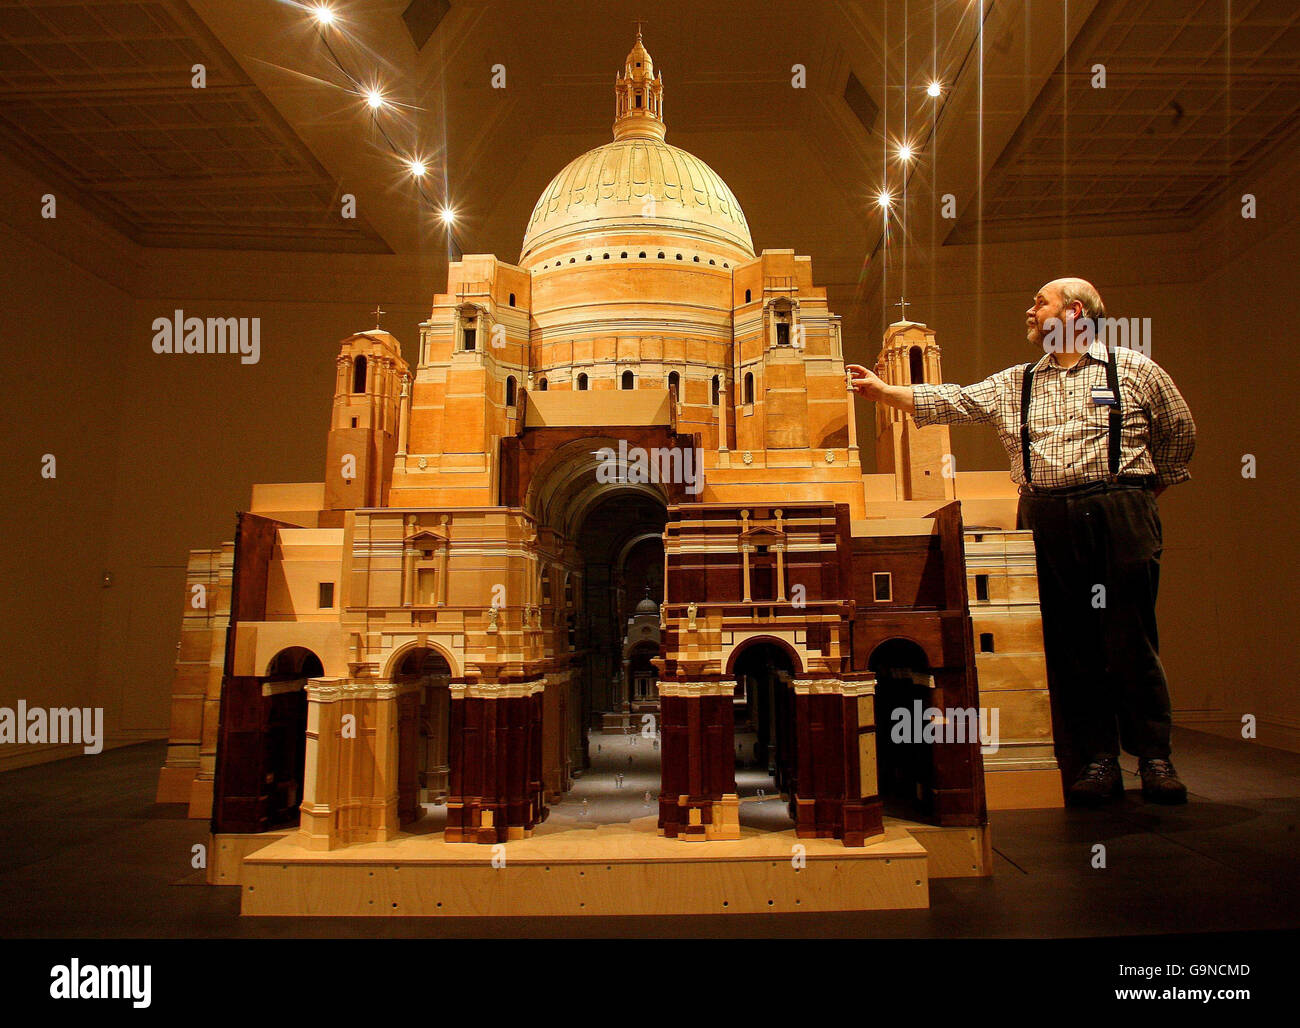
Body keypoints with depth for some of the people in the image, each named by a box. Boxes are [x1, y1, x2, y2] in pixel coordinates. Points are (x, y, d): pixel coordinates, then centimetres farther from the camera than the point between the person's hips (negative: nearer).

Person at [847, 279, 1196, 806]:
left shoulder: (1134, 369, 9)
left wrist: (1148, 491, 16)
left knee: (1131, 639, -2)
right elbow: (949, 402, 8)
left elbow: (1179, 430, 17)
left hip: (1120, 518, -2)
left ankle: (1154, 757, 12)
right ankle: (1096, 759, 12)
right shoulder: (1013, 384, 15)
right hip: (1047, 522, 3)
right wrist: (882, 390, 3)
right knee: (1069, 644, 3)